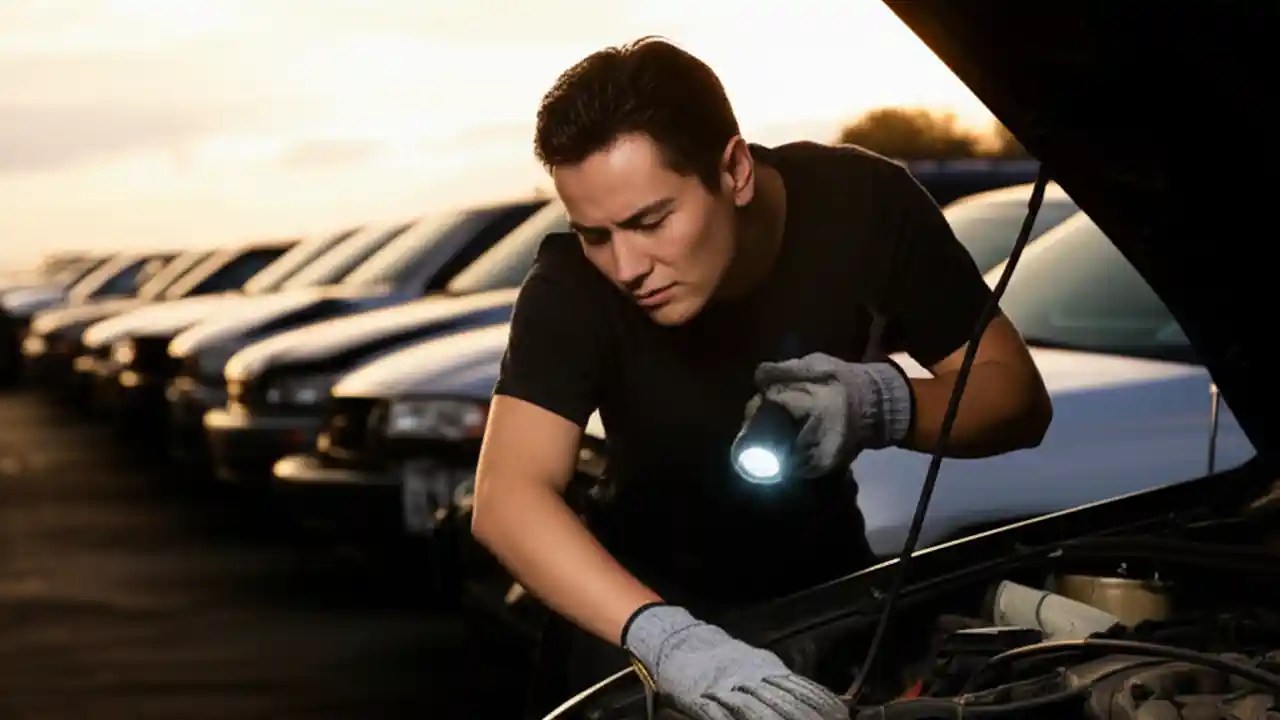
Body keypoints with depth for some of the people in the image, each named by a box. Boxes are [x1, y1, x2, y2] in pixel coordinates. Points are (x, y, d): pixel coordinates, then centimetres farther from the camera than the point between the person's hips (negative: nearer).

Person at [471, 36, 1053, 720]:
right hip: (654, 595, -2)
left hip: (827, 577, 2)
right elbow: (507, 498, -39)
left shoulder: (864, 205, -21)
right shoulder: (571, 287, -27)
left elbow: (1019, 395, -15)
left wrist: (883, 405, -35)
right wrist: (665, 637, -54)